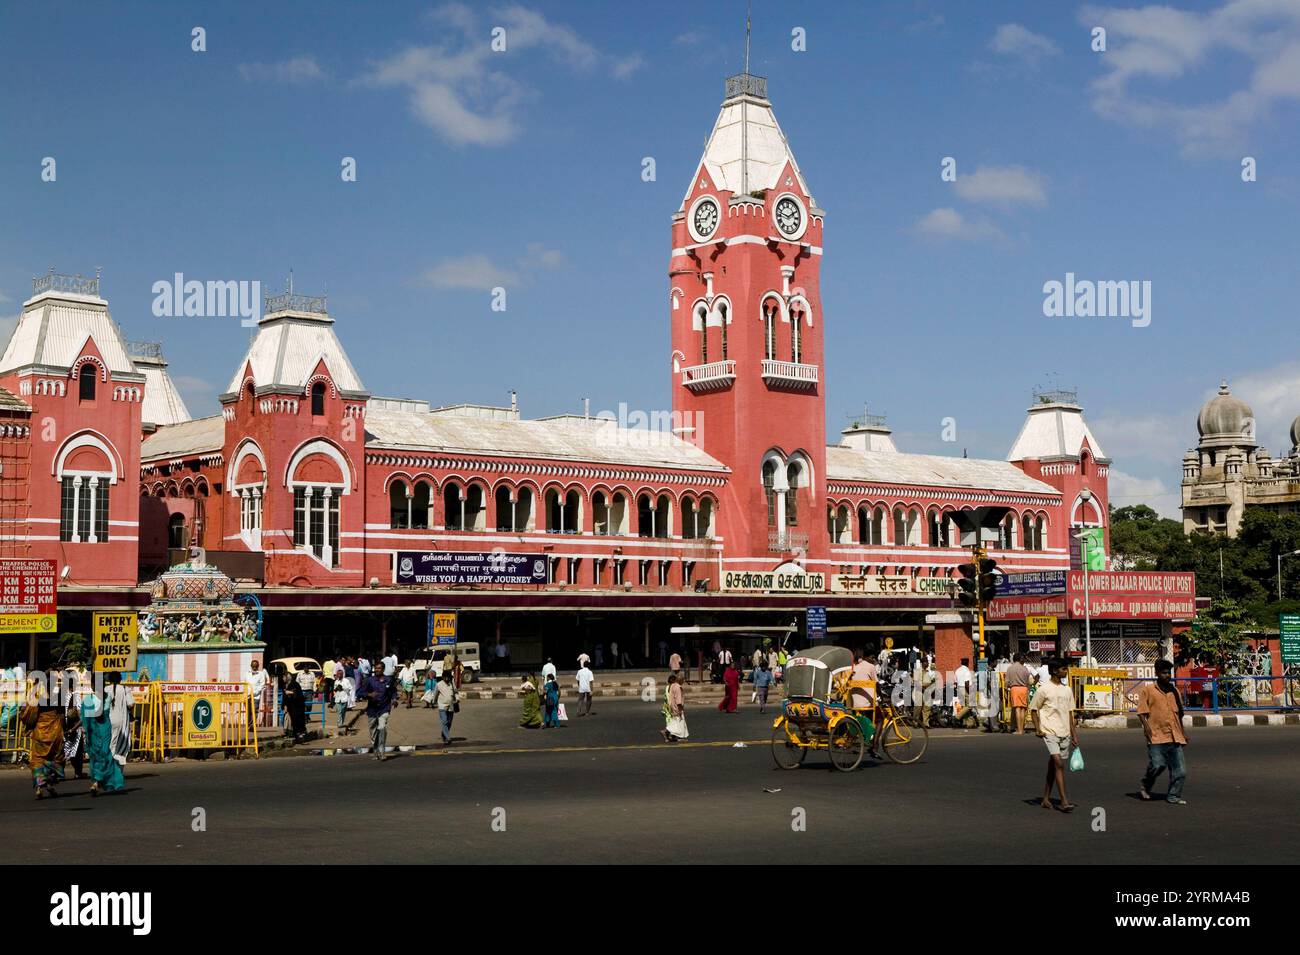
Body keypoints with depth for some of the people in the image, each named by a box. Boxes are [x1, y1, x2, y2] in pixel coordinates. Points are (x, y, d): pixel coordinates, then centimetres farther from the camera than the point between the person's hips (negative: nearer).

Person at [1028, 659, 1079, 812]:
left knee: (1053, 766, 11)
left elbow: (1070, 713, 17)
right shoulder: (1044, 689, -5)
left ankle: (1046, 798, 20)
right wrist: (1037, 729, -10)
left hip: (1064, 733, 6)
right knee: (1059, 764, -16)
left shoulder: (1067, 690, 12)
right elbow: (1034, 709, 0)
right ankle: (1064, 801, -18)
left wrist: (1074, 734, 14)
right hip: (1050, 732, -6)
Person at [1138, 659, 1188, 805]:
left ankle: (1173, 796, 9)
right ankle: (1145, 787, 16)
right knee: (1157, 765, -10)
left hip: (1174, 737, 5)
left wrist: (1183, 733, 24)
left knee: (1179, 769, -1)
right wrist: (1147, 727, -16)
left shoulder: (1174, 691, 17)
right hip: (1157, 736, -5)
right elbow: (1141, 711, -3)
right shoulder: (1148, 690, 1)